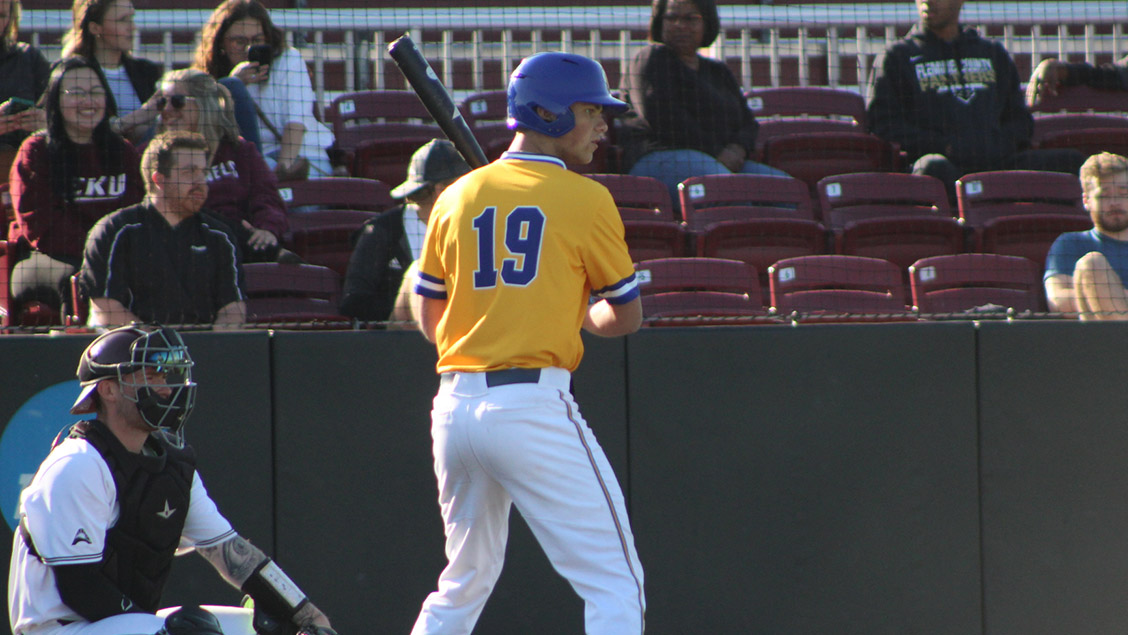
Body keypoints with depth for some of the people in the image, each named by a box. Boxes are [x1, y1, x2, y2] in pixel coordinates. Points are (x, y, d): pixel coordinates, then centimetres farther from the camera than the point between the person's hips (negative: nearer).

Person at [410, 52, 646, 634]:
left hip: (455, 405, 6)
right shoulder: (584, 199, -3)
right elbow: (625, 317, 4)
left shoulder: (457, 198, 12)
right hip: (533, 406, -6)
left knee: (464, 585, 21)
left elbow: (429, 318, 17)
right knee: (615, 585, -4)